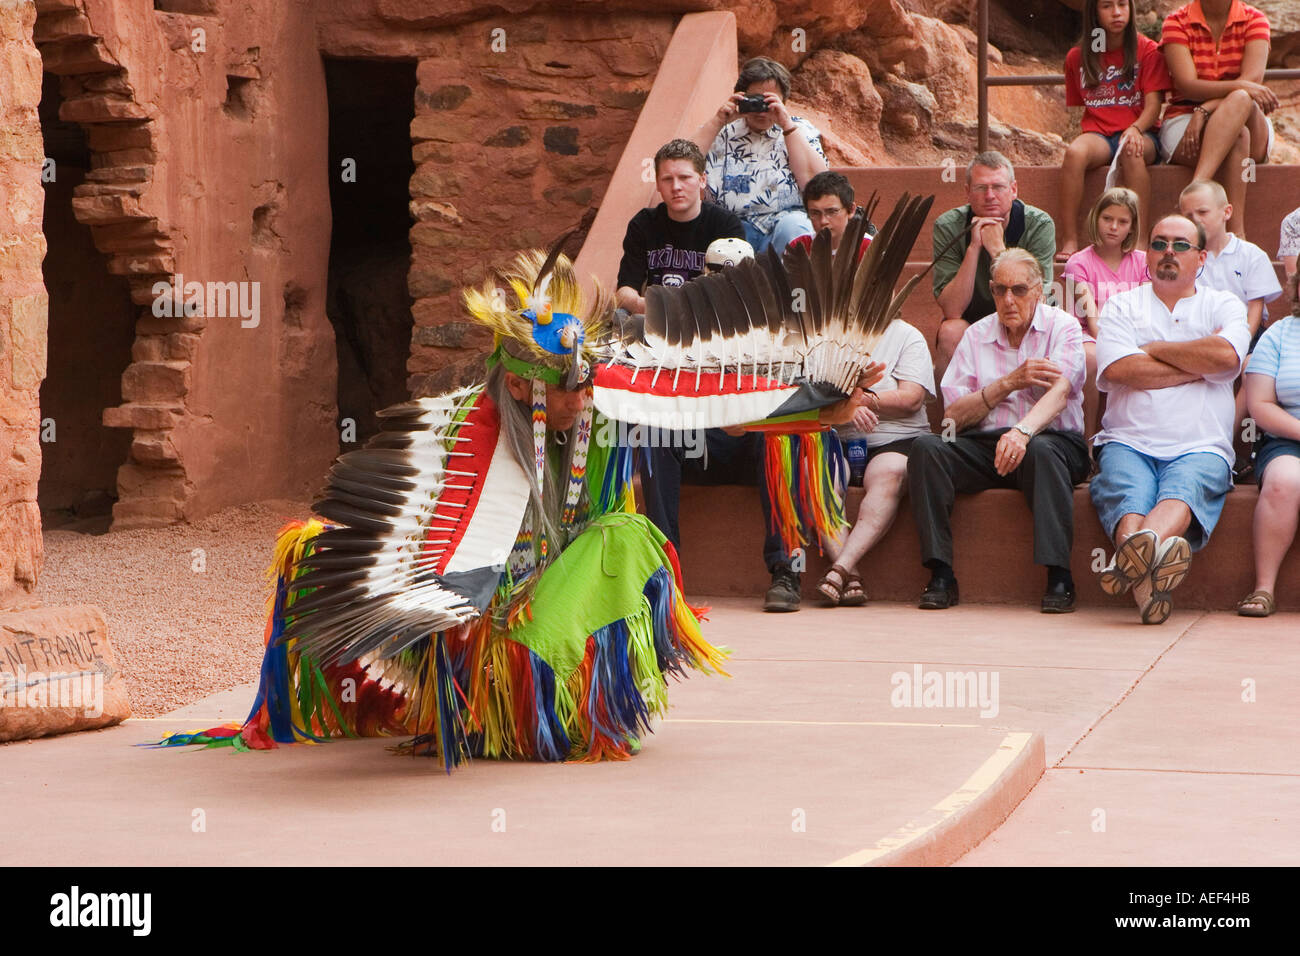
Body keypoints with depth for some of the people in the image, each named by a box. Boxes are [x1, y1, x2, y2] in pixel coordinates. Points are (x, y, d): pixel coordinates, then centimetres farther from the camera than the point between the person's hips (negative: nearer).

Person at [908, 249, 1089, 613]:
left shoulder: (1062, 327, 2)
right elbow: (953, 414, 4)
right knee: (926, 448, -24)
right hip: (984, 445, 3)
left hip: (1054, 438, -3)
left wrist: (1023, 431, -37)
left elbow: (1058, 392, -17)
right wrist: (1008, 383, -9)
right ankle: (940, 576, -27)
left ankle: (1059, 578, -37)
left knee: (1041, 451, -39)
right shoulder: (977, 335, 13)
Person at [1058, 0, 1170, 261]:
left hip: (1140, 134, -2)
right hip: (1098, 133, 2)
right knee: (1074, 152, -33)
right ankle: (1069, 241, -33)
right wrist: (1081, 137, -3)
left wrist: (1135, 129, -23)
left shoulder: (1147, 50, 5)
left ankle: (1140, 239, -39)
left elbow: (1153, 105, -3)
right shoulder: (1077, 58, 13)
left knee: (1131, 151, -38)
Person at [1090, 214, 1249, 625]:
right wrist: (1198, 368, 1)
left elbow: (1228, 356, -5)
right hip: (1129, 443, 1)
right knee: (1128, 493, -33)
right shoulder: (1122, 306, 18)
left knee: (1184, 487, -35)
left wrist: (1154, 349, 3)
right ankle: (1150, 577, -62)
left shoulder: (1224, 306, 19)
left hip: (1201, 447, -1)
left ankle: (1132, 561, -66)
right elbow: (1119, 369, -3)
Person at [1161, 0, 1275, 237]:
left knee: (1240, 100, -35)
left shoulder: (1254, 20, 3)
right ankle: (1237, 234, -49)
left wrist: (1205, 111, -27)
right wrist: (1242, 87, -32)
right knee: (1237, 137, -35)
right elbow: (1187, 85, -15)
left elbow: (1254, 79, -13)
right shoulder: (1177, 22, 0)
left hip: (1249, 123, 1)